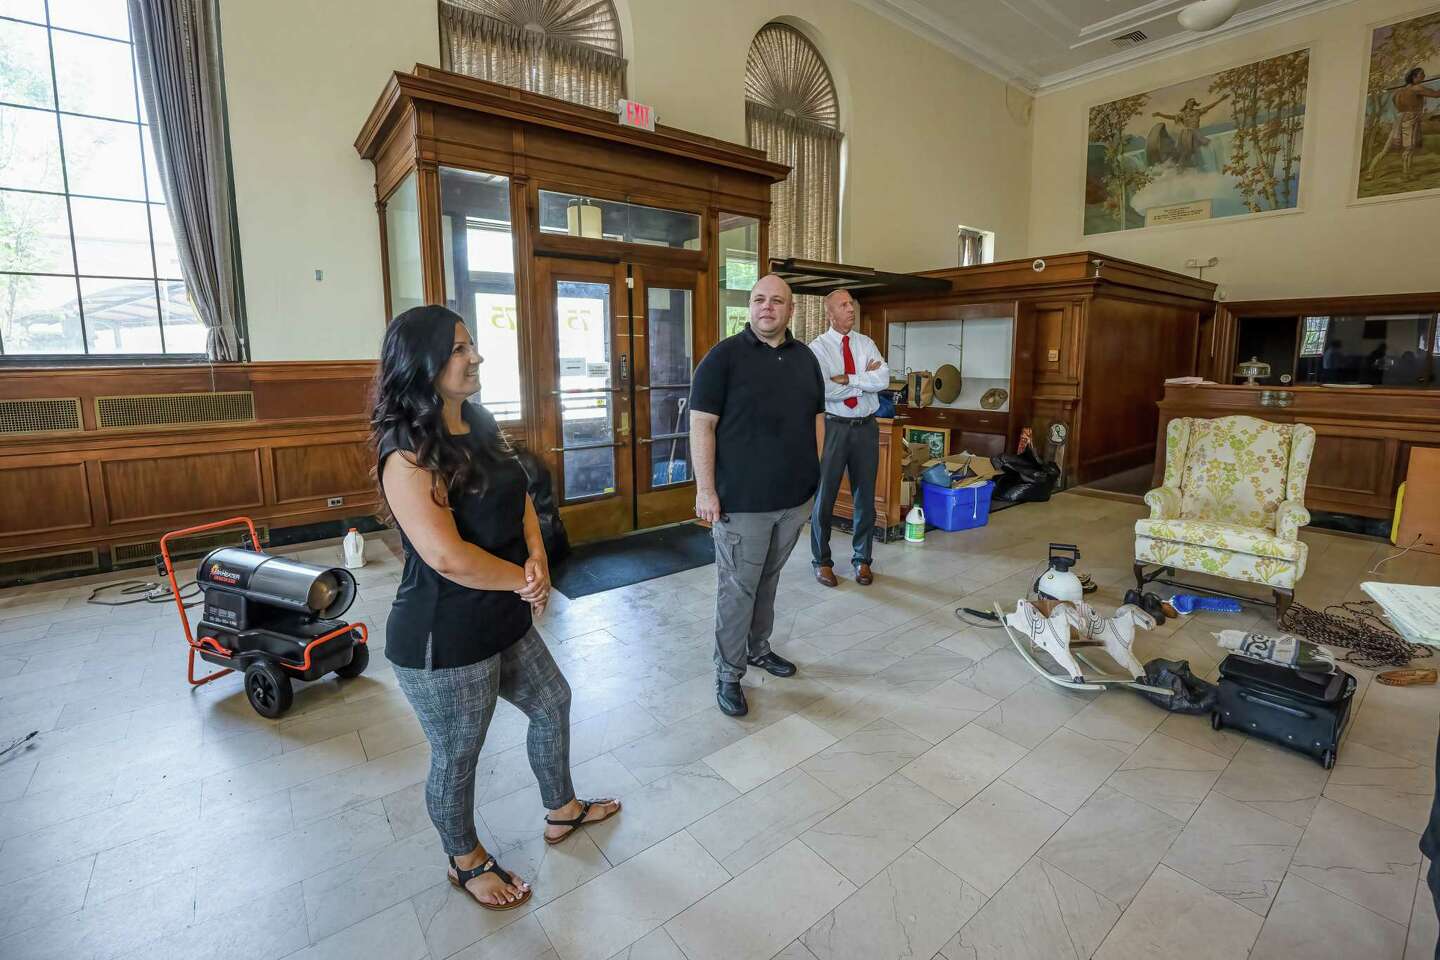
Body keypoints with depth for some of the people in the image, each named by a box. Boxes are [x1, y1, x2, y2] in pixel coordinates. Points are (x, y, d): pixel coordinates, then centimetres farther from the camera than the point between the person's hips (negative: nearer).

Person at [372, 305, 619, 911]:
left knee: (553, 704, 23)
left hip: (504, 621, 9)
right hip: (443, 644, -8)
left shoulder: (480, 425, 3)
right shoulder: (408, 454, -23)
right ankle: (466, 861, 43)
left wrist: (538, 560, -12)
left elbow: (518, 499, 6)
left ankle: (562, 811, 48)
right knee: (456, 758, 15)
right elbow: (447, 557, -29)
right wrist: (523, 579, -15)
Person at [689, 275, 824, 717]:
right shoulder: (724, 356, -8)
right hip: (742, 499, -5)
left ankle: (758, 647, 38)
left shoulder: (805, 358, 10)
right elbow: (702, 424, -12)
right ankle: (728, 673, 18)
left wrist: (813, 472, 11)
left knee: (768, 579, 19)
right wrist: (706, 489, -16)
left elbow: (816, 417, 16)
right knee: (738, 588, 3)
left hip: (794, 497, 6)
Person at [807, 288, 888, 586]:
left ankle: (862, 559, 26)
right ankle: (822, 561, 21)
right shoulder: (818, 347, -3)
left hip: (866, 427, 4)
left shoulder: (866, 343, 8)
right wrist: (865, 380, -10)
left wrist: (846, 378, -16)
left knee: (865, 495, 10)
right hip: (833, 426, -3)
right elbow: (823, 390, -18)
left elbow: (884, 379, -8)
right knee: (824, 495, 4)